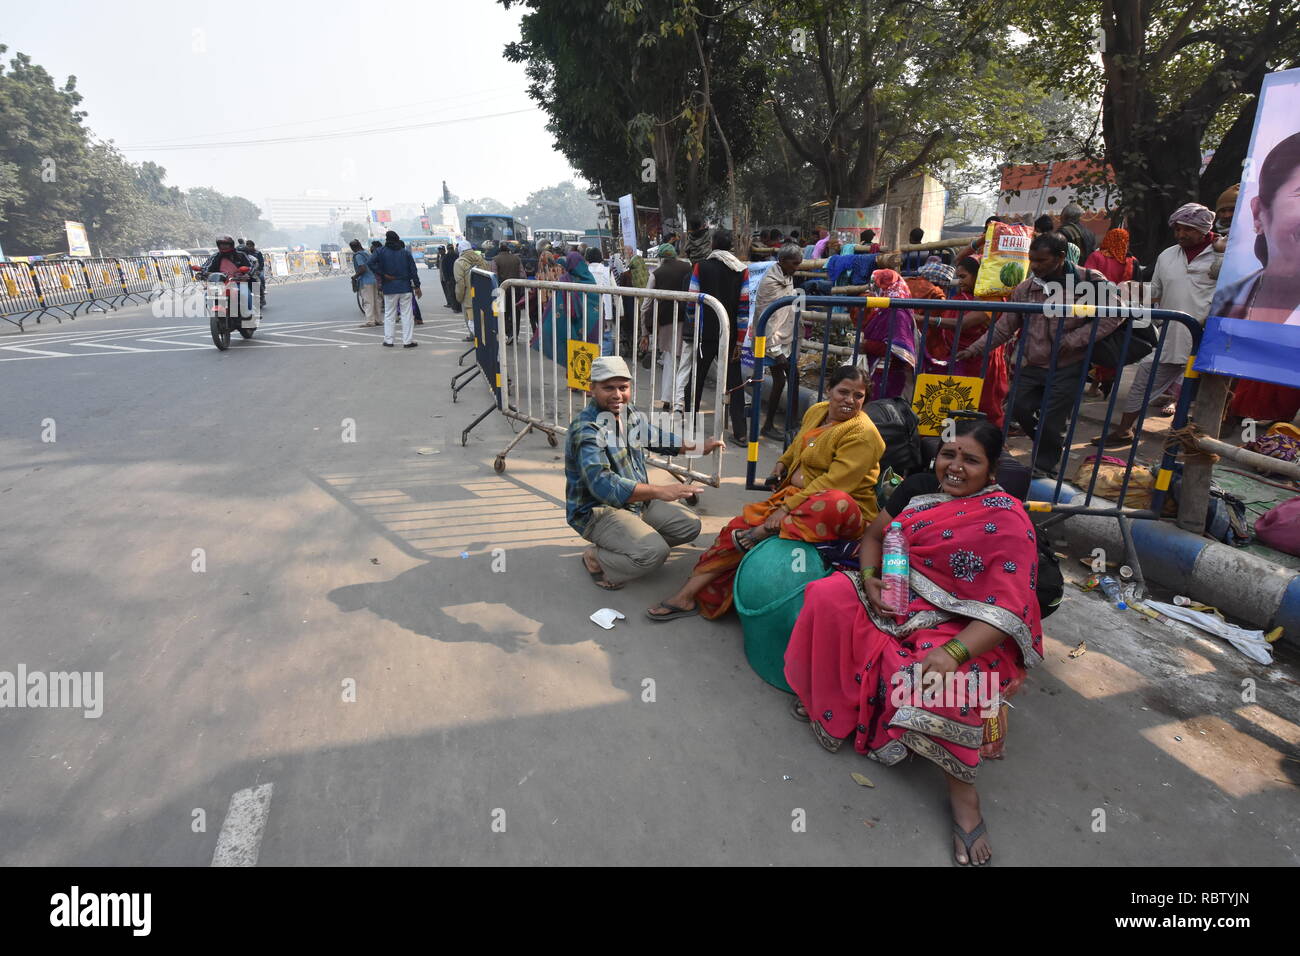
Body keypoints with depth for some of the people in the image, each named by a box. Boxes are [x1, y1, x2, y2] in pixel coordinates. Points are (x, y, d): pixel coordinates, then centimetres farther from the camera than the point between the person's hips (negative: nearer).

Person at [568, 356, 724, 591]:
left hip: (637, 501, 9)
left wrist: (699, 446, 19)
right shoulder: (586, 428, -26)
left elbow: (655, 438, 23)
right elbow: (602, 484, -38)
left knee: (690, 525, 8)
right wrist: (660, 491, -43)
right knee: (655, 551, -28)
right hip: (598, 510, -9)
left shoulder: (629, 412, 2)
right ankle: (597, 559, -3)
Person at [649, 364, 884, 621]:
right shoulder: (816, 412, 9)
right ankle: (686, 596, -9)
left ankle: (762, 532, -27)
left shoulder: (863, 434, -13)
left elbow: (834, 482, -23)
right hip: (794, 496, 7)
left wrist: (788, 508, -26)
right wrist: (783, 463, 11)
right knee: (744, 523, -10)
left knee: (837, 503, -43)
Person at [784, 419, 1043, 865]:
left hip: (963, 627, -5)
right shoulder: (919, 487, 5)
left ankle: (962, 789, -13)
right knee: (829, 597, -17)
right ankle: (828, 699, 3)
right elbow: (874, 534, 12)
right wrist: (870, 577, -10)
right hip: (895, 598, 6)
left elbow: (1007, 610, -19)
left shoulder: (1008, 523, -13)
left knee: (945, 677, -35)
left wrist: (954, 653, -34)